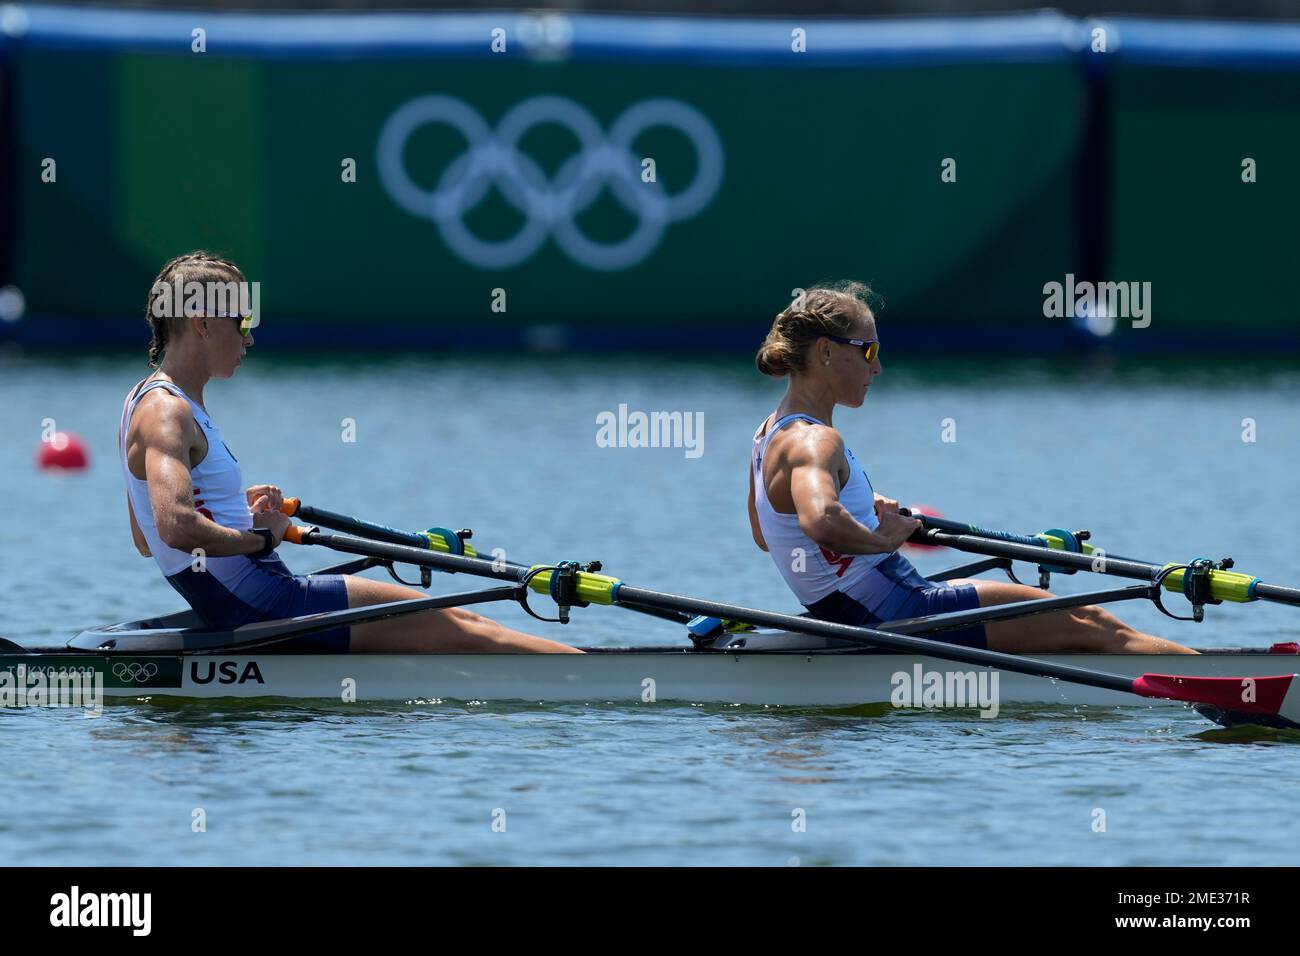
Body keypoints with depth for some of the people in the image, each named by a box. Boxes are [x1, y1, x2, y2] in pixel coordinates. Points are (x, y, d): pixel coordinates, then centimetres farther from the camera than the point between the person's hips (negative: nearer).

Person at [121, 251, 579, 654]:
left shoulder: (146, 401, 18)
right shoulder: (166, 412, -15)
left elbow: (147, 539, 25)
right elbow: (175, 527, -31)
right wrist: (261, 537, -15)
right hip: (256, 603, -11)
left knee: (446, 623, 10)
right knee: (450, 628, -7)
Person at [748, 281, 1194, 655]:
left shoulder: (771, 432, 12)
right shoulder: (815, 441, -19)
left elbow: (764, 536, 29)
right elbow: (819, 520, -41)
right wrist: (881, 539, -22)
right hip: (893, 611, -11)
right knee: (1086, 625, -5)